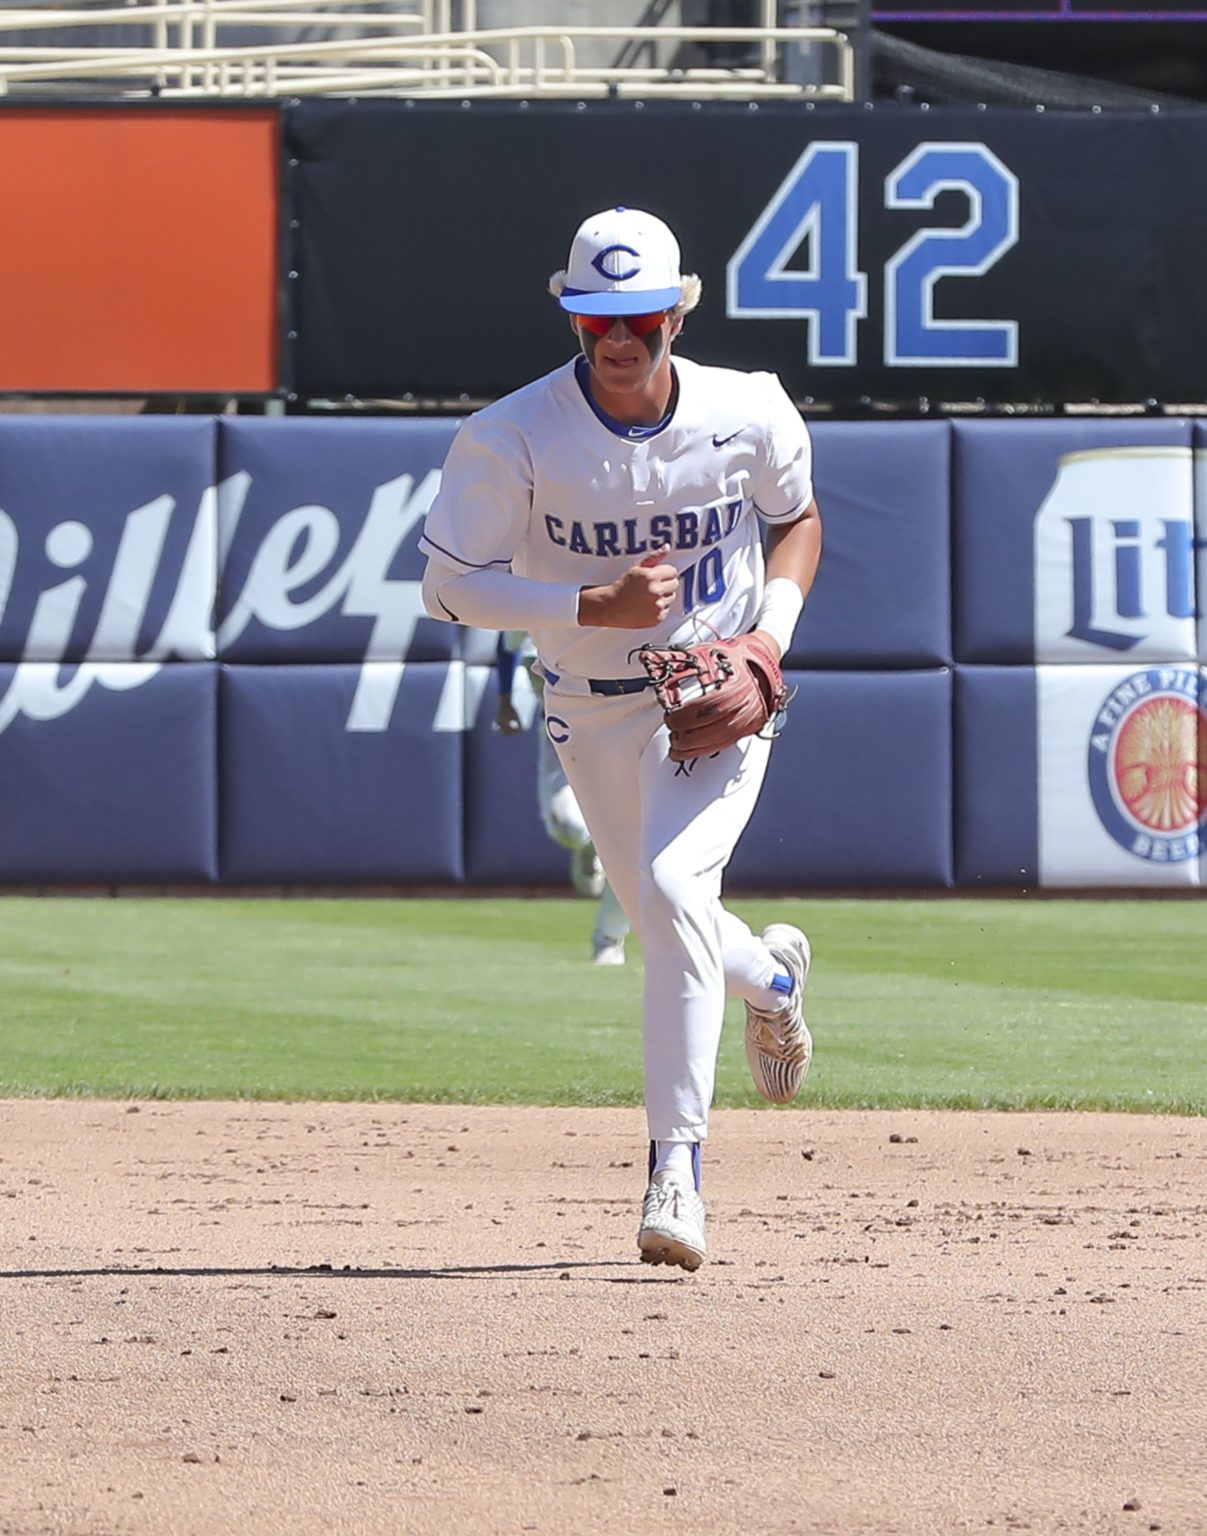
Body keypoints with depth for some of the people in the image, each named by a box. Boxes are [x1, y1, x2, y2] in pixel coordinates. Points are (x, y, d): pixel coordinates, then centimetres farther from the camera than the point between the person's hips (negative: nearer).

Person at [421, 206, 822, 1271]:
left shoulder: (749, 415, -13)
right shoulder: (512, 439, -19)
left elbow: (798, 516, 7)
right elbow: (449, 585, -18)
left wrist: (773, 633, -11)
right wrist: (596, 607, -29)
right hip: (593, 712, 2)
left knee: (674, 885, -25)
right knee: (667, 927, 15)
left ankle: (677, 1170, -25)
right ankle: (772, 975, 54)